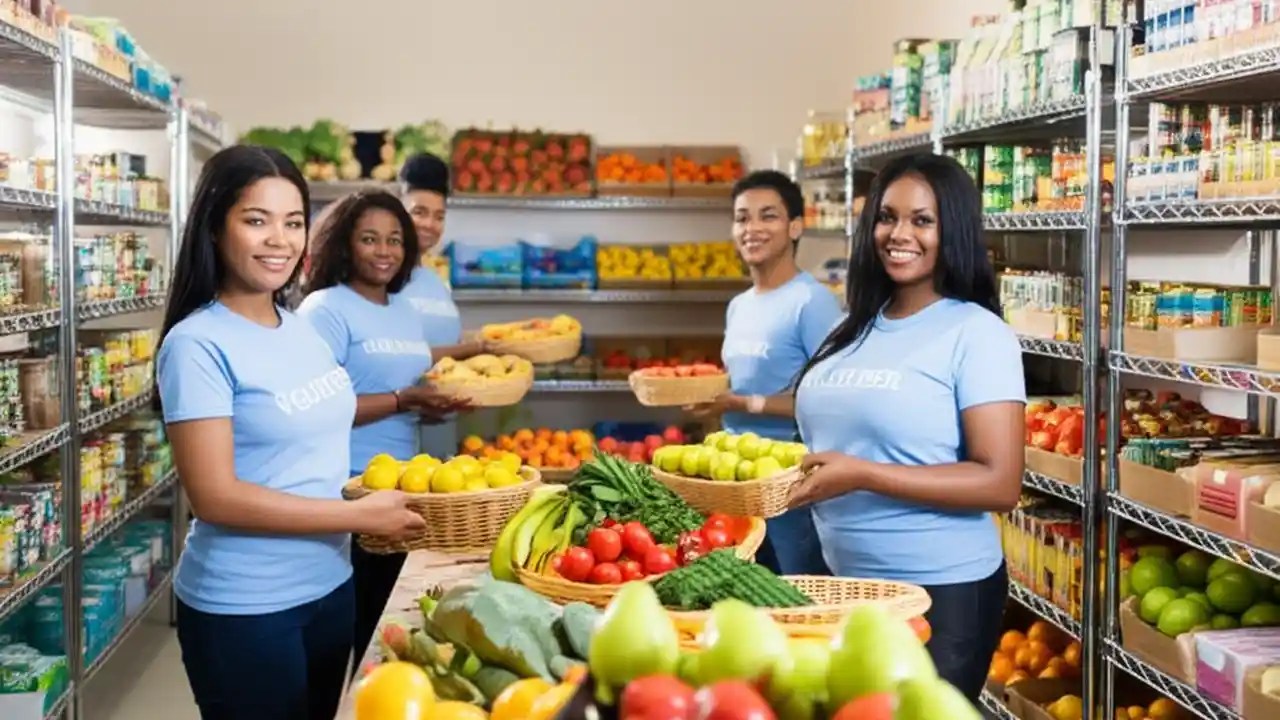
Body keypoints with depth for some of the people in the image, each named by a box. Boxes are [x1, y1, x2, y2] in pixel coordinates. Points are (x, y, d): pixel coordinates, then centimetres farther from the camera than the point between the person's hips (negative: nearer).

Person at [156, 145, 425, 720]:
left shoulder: (300, 328, 5)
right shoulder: (198, 344, -17)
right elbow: (215, 496, -21)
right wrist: (360, 515, -19)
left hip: (330, 585, 7)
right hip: (243, 608, -7)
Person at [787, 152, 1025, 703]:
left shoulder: (976, 332, -13)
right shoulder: (854, 328, 8)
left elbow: (1000, 483, -19)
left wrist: (862, 476, -24)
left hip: (941, 593, -7)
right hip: (844, 585, 7)